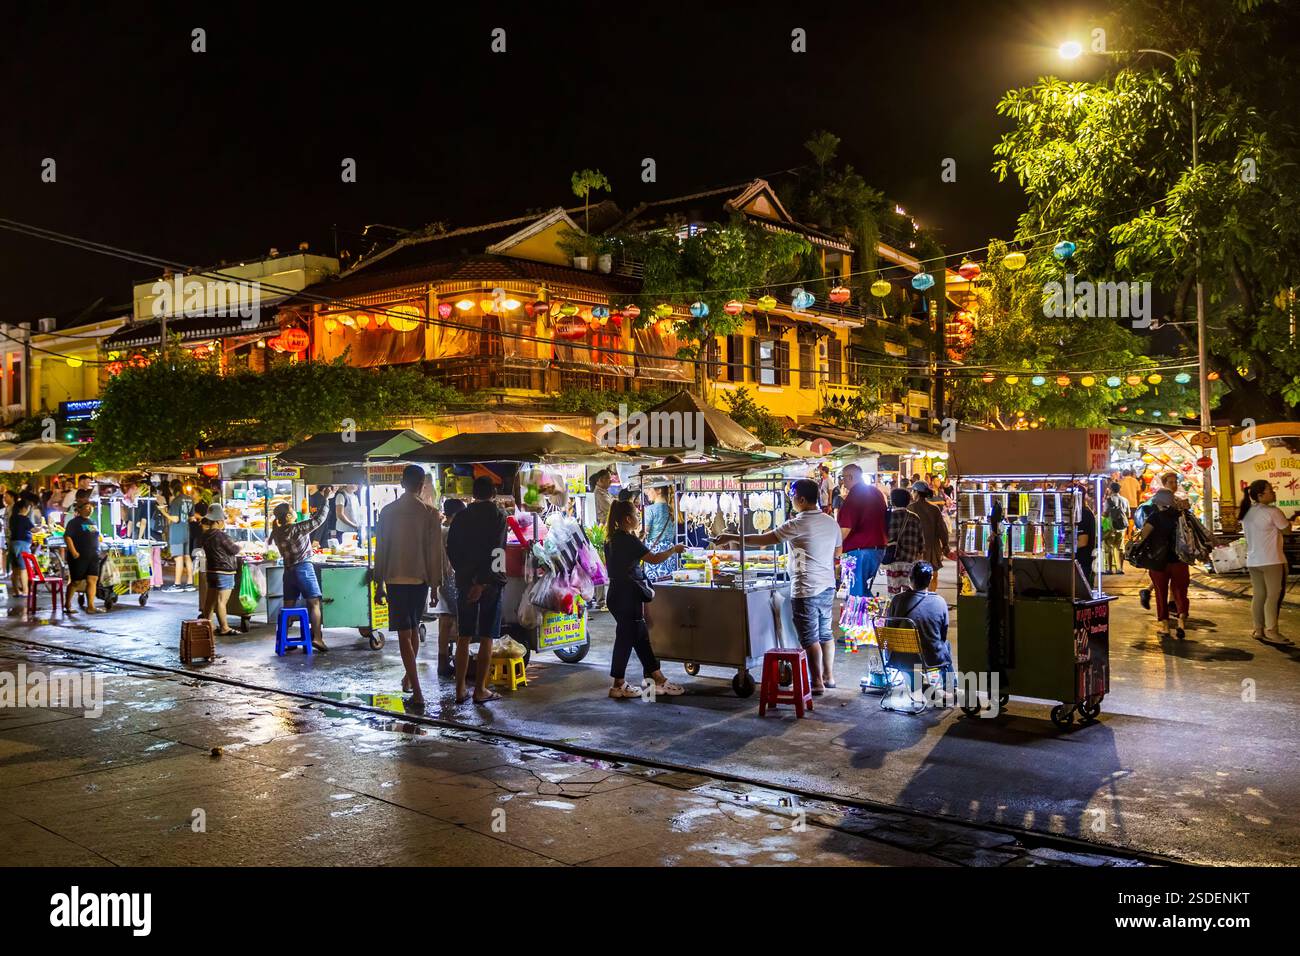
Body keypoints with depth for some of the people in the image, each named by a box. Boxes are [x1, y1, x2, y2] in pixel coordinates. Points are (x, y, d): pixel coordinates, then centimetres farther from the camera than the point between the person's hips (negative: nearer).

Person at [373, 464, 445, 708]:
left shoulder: (387, 511, -3)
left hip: (395, 579, -1)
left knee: (404, 634, -3)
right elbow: (435, 551, -3)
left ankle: (417, 692, -10)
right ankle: (409, 678, 33)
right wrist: (435, 583, 4)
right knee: (414, 629, 20)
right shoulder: (431, 513, -4)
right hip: (420, 578, 1)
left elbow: (380, 548, 0)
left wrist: (379, 580, 8)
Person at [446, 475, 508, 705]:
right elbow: (494, 551, -15)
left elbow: (451, 549, 5)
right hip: (490, 582, -4)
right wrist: (482, 582, -15)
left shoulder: (461, 516, 7)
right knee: (487, 638, 2)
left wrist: (464, 573, 9)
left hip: (465, 582, 4)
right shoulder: (497, 516, -6)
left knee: (464, 637, 10)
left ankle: (460, 690, 10)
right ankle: (480, 690, 3)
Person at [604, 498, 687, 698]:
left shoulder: (611, 539, 10)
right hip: (627, 596, -10)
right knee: (626, 638, -1)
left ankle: (659, 681, 16)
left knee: (640, 636, 11)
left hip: (618, 593, 10)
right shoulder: (628, 540, -18)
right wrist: (674, 549, -3)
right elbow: (654, 559, -18)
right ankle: (618, 686, 8)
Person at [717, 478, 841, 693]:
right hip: (828, 587, 7)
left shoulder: (798, 524, -17)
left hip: (806, 591, -7)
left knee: (809, 638, 1)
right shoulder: (831, 522, 4)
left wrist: (732, 538, -7)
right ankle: (828, 677, 24)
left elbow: (762, 540, -14)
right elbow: (837, 553, 16)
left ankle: (817, 683, 5)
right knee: (825, 633, 17)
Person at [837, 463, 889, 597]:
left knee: (855, 593, -3)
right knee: (865, 591, 18)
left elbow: (845, 529, -19)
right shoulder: (876, 492, 14)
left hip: (858, 551, -9)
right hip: (878, 549, 9)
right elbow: (884, 521, 23)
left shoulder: (854, 495, -14)